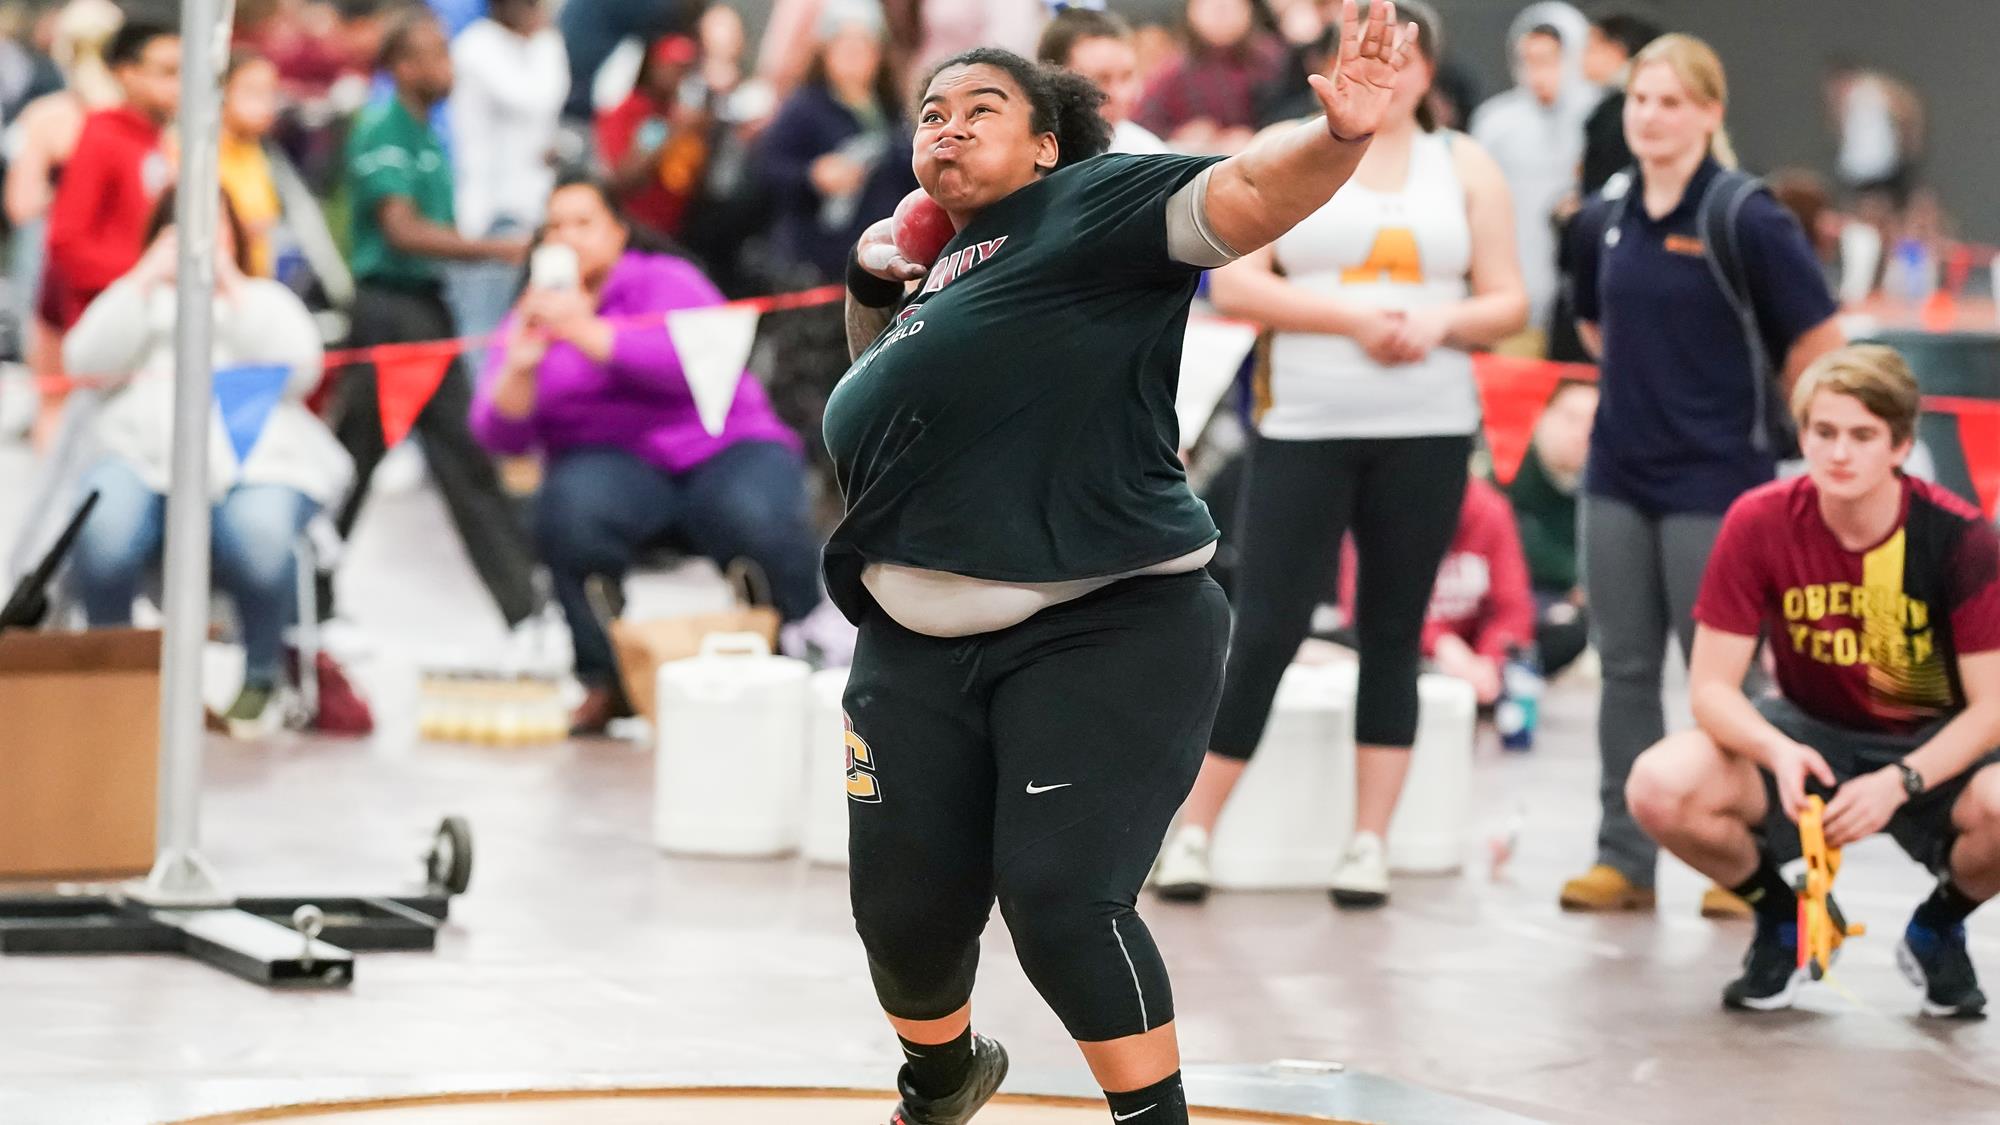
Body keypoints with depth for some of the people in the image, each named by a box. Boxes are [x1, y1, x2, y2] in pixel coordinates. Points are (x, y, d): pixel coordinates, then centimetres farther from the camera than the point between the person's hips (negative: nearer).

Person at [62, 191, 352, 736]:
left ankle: (261, 676, -14)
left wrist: (232, 285, 4)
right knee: (104, 528, -35)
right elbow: (87, 359, 6)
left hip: (258, 461, -1)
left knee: (257, 537, -37)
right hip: (145, 455, 1)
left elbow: (298, 369, 3)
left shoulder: (266, 299, 26)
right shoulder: (139, 300, 27)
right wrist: (148, 277, 6)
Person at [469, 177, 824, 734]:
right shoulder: (529, 322, 14)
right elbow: (500, 434, 1)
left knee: (756, 520, -35)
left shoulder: (666, 282, 4)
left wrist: (589, 334, -28)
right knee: (571, 510, -34)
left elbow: (695, 359, -18)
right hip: (613, 464, 2)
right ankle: (605, 682, -18)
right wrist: (521, 368, -19)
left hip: (722, 446, -2)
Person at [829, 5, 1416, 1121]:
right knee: (906, 912, 11)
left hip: (1103, 637, -7)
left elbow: (1246, 194, -18)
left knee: (1060, 900, -18)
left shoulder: (1091, 208, -3)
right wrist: (871, 285, 17)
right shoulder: (934, 274, 18)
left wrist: (1339, 135, -39)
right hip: (920, 655, 7)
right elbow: (879, 402, 36)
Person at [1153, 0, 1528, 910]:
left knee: (1393, 635, 5)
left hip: (1426, 435, 2)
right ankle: (1192, 832, 1)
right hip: (1303, 429, -2)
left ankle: (1370, 844, 9)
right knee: (1265, 631, -6)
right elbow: (1232, 286, -5)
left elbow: (1508, 304, 8)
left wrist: (1438, 324, -12)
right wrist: (1350, 317, -15)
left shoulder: (1465, 167, 9)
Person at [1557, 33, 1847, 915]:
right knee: (1626, 670, 8)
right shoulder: (1602, 224, 5)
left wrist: (1756, 417, 3)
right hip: (1619, 476, 5)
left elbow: (1818, 345, -7)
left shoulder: (1746, 221, -11)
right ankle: (1623, 858, 14)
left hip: (1714, 479, -5)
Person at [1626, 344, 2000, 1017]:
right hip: (1811, 734, 1)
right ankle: (1783, 919, 5)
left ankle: (1937, 930, 2)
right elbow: (1712, 686, -14)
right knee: (1660, 788, -28)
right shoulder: (1760, 524, -16)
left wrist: (1900, 782, -34)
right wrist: (1778, 752, -36)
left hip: (1930, 747, -1)